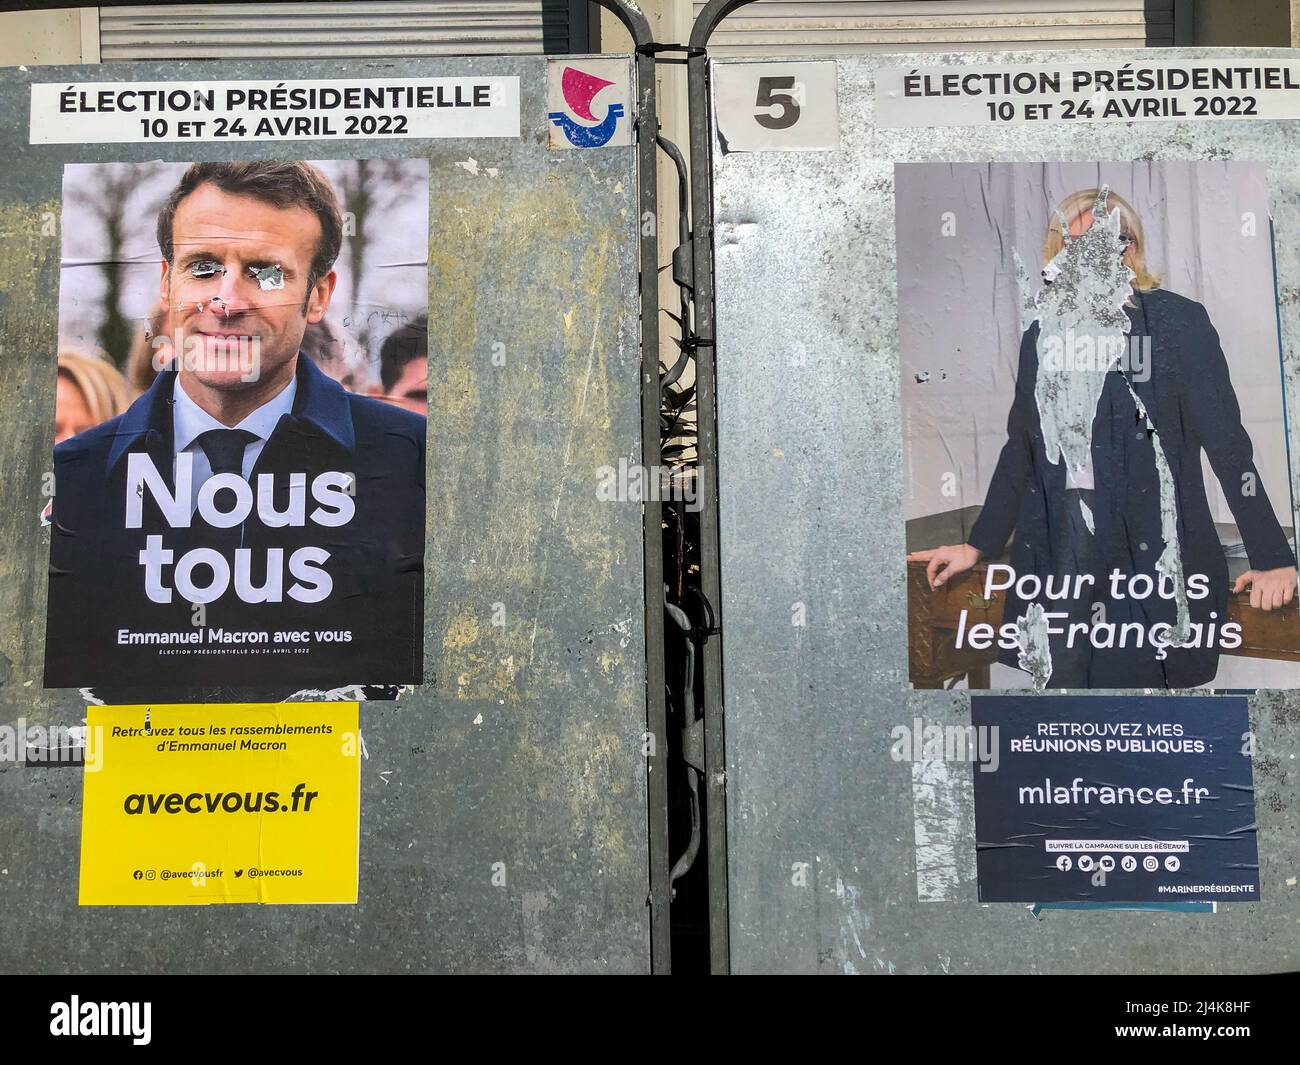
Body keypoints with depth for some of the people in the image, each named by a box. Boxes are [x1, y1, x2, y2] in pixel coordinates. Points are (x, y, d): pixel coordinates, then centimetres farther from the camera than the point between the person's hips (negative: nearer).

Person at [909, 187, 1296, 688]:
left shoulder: (1176, 320, -3)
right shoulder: (1040, 337, 11)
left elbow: (1227, 443, -6)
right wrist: (978, 545, 14)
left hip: (1155, 559, -4)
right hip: (1057, 563, 4)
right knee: (1063, 682, 7)